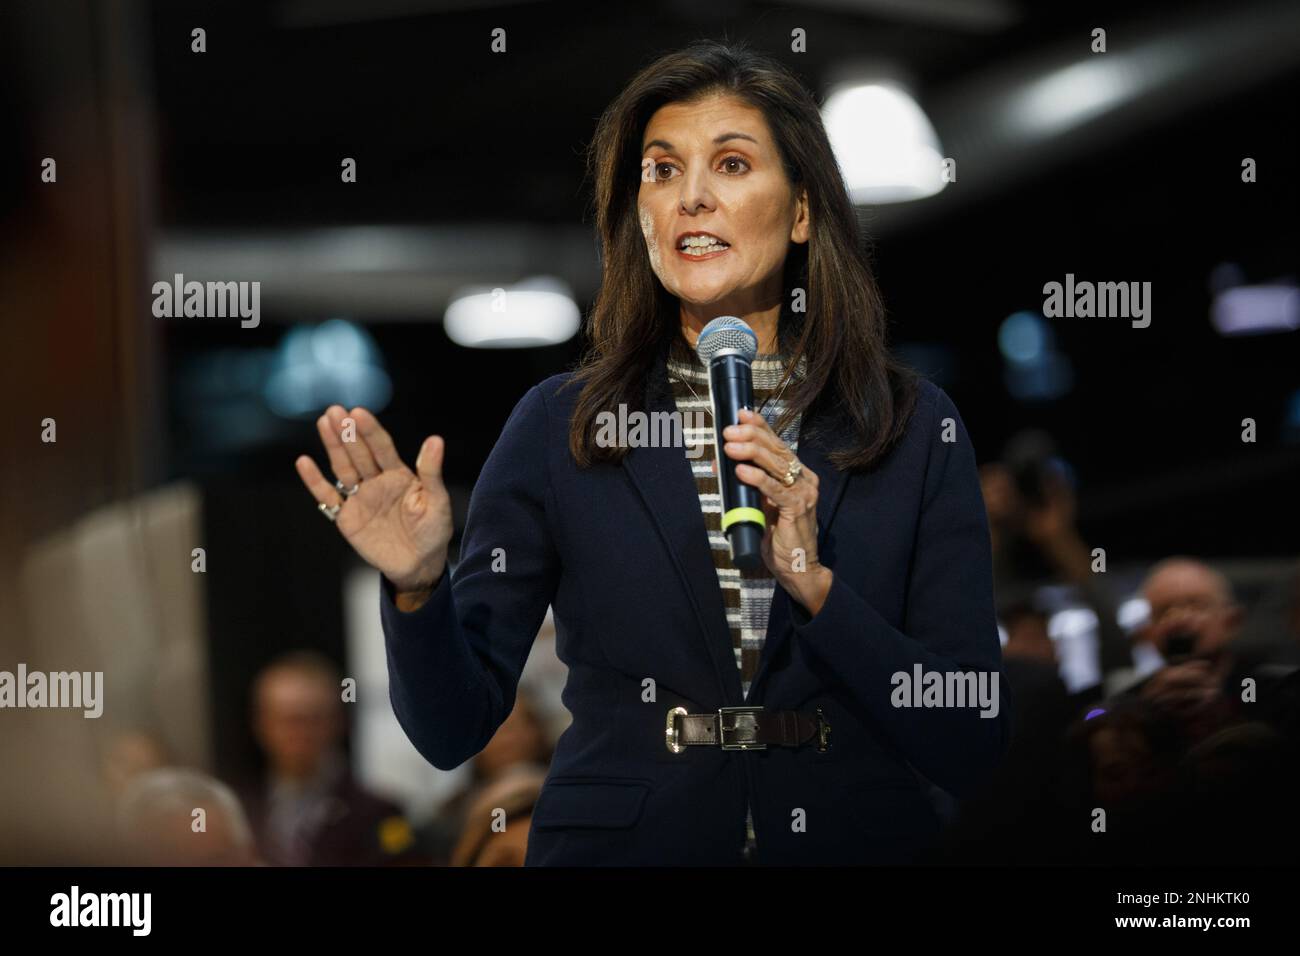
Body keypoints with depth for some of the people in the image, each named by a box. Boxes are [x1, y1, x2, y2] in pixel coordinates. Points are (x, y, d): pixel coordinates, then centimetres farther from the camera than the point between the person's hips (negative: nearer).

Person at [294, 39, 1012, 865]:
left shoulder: (918, 430, 3)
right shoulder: (558, 425, 4)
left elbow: (973, 750, -2)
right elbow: (454, 728, 2)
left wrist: (813, 584, -12)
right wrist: (417, 587, -15)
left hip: (854, 841, 0)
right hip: (622, 842, 1)